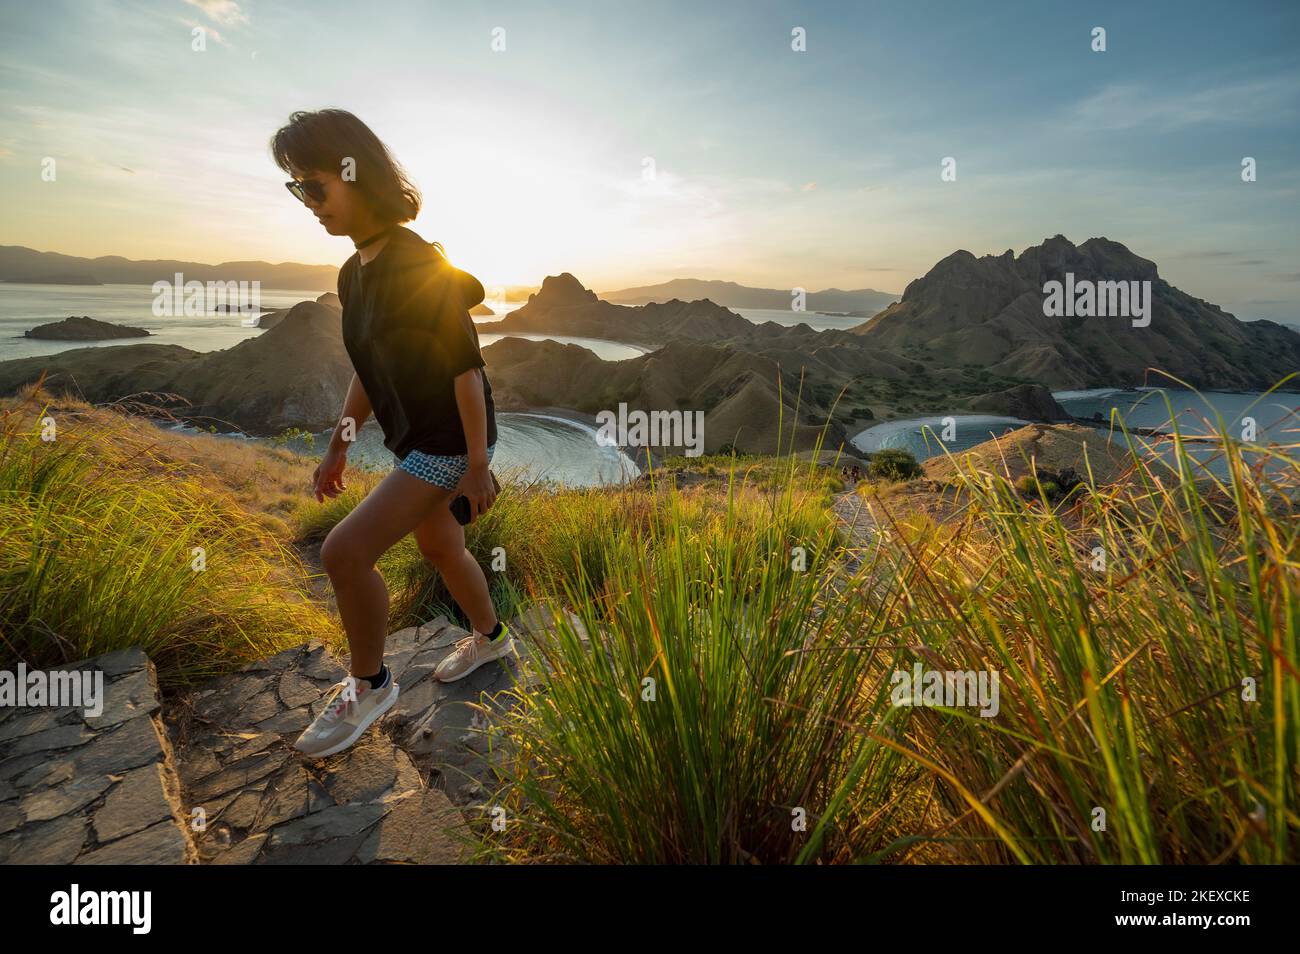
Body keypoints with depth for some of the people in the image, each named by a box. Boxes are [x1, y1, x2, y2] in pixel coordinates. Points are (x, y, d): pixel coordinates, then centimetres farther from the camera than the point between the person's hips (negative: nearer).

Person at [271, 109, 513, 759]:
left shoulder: (419, 266, -20)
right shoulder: (354, 275, 6)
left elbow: (466, 365, -20)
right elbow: (369, 371, 15)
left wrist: (477, 464, -19)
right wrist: (338, 448, 17)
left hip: (450, 442, -9)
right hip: (414, 439, 9)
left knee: (344, 552, -13)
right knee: (439, 547, 22)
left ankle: (368, 686, 9)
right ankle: (489, 638, 45)